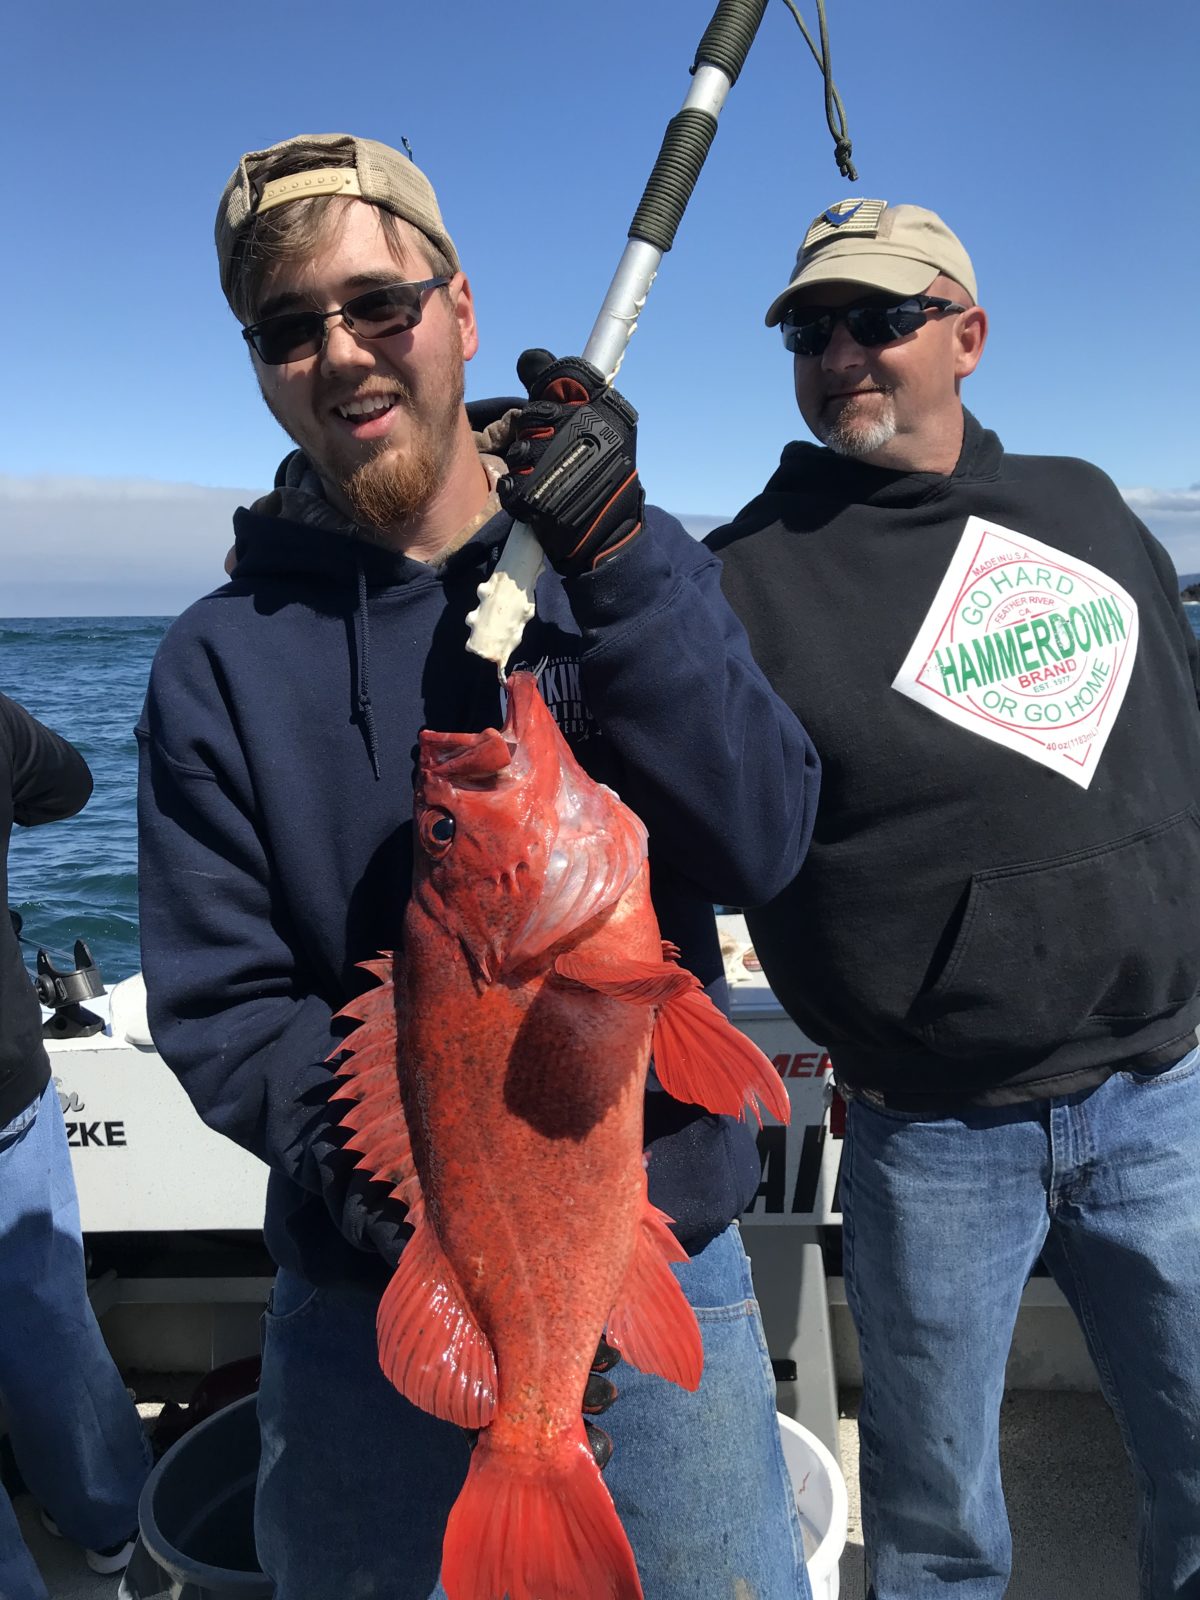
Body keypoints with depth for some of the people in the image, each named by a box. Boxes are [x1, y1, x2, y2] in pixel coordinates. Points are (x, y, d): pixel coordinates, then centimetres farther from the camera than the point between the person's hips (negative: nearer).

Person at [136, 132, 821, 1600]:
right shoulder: (219, 664, -4)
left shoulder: (632, 569, -2)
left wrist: (613, 557, -23)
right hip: (365, 1305, 1)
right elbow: (218, 1008, -5)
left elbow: (758, 848, -15)